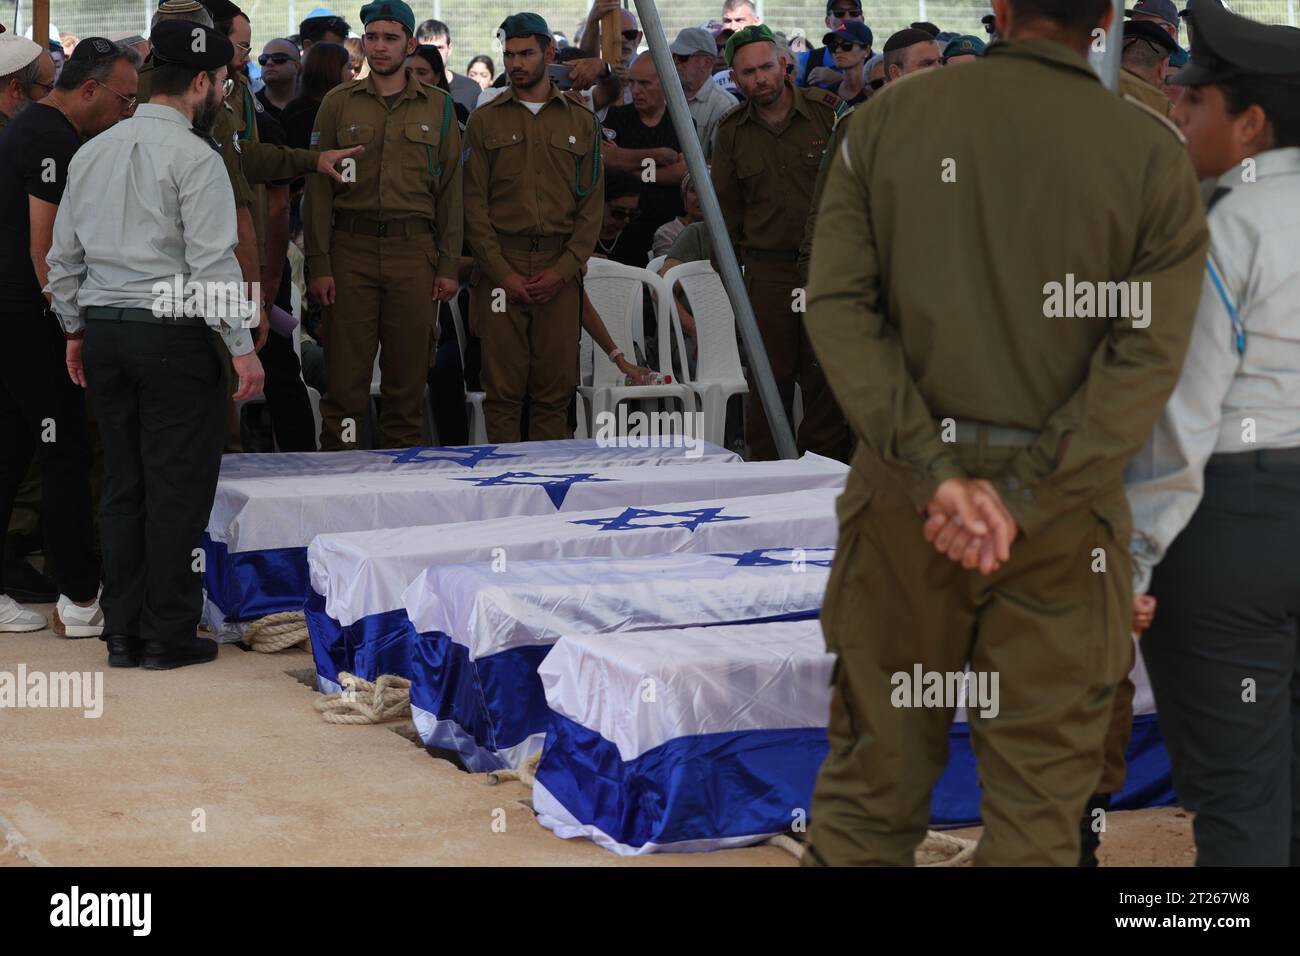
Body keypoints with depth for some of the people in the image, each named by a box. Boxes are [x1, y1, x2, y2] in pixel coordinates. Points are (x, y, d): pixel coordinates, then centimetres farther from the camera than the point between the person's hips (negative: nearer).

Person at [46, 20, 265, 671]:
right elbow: (213, 262, -15)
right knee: (178, 487, 0)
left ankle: (122, 634, 16)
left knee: (123, 484, 12)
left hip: (103, 331, 7)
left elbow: (64, 255, 14)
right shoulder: (193, 156, -10)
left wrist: (76, 329, 22)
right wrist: (243, 347, -11)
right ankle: (169, 635, 4)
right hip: (173, 332, -7)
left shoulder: (92, 152, 11)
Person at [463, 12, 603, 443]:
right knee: (503, 387, -4)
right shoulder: (485, 120, 9)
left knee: (555, 388, 0)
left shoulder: (581, 121, 12)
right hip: (501, 266, -1)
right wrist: (502, 272, -8)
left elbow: (592, 205, 7)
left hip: (560, 268, 1)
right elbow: (474, 204, 3)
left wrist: (564, 269, -6)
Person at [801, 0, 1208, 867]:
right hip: (1063, 524, -1)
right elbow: (1148, 356, -12)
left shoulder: (887, 120, 0)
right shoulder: (1154, 157, -4)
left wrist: (933, 472, -13)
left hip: (904, 497, 2)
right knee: (1038, 806, 9)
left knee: (872, 779, 12)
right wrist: (1021, 497, -15)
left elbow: (838, 306, -7)